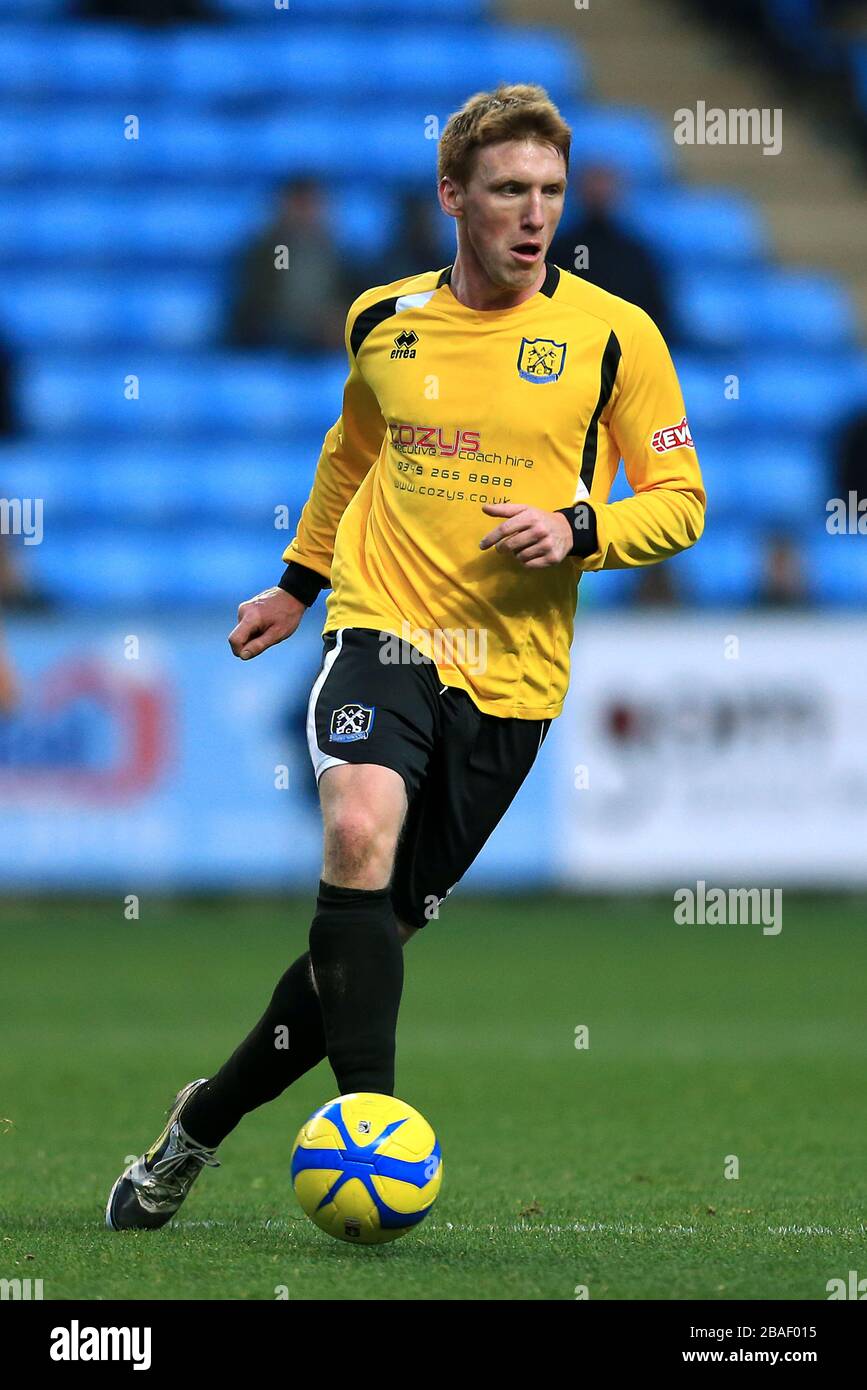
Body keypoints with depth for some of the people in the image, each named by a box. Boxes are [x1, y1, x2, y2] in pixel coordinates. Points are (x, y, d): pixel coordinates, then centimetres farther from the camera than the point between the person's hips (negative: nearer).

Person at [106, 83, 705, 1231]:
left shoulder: (613, 335, -2)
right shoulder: (382, 322, 6)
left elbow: (679, 501, 2)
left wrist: (579, 528, -16)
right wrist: (298, 583, 31)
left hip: (511, 673, 0)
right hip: (384, 631, 0)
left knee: (381, 927, 5)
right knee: (360, 831, -30)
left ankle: (209, 1116, 26)